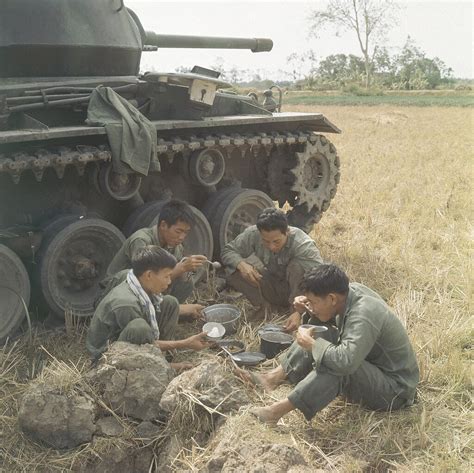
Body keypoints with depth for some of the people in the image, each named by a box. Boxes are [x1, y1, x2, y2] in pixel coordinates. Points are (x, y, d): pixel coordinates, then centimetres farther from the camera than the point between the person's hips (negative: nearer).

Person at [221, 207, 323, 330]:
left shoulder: (304, 245, -31)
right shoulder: (253, 234, -20)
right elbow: (227, 251, -9)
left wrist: (299, 313, -51)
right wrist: (241, 264, -32)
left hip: (295, 292, -3)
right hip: (271, 289, 3)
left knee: (298, 265, -35)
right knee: (232, 270, -20)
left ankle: (295, 308, -19)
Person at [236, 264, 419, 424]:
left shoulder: (363, 316, -32)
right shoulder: (351, 290, -8)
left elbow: (344, 361, -45)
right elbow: (327, 318, 12)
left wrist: (311, 343, -29)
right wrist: (308, 311, -8)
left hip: (394, 390, -9)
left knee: (335, 367, -35)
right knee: (319, 333, 0)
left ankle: (280, 410, -27)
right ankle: (274, 378, -4)